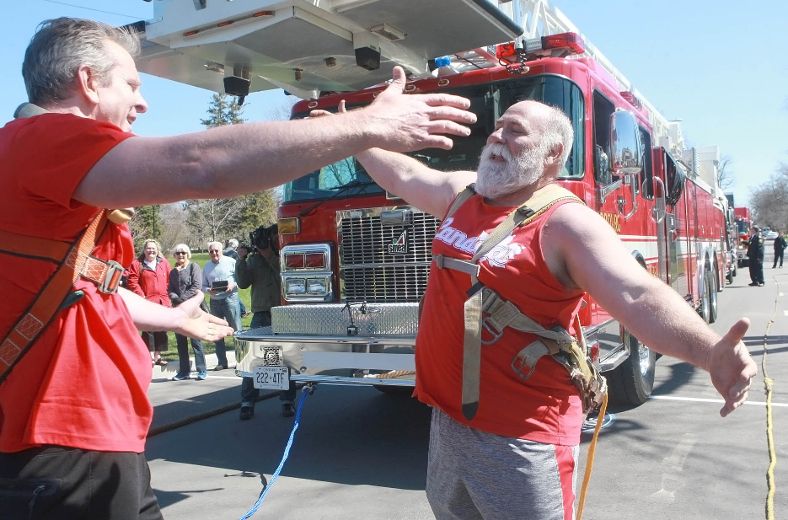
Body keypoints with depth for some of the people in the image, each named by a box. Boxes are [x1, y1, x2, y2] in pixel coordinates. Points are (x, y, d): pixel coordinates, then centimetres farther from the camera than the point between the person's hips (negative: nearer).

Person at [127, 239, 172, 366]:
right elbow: (132, 282, -5)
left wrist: (169, 295, 5)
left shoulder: (164, 263, 12)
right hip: (147, 302, -4)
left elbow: (170, 280, 13)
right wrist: (142, 296, -11)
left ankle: (158, 355, 17)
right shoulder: (137, 264, 0)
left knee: (162, 329, 7)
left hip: (163, 302, 4)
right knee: (148, 329, -4)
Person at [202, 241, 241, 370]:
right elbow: (203, 286, 15)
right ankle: (222, 362, 15)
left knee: (236, 330, -5)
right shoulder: (207, 266, 12)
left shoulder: (231, 262, 0)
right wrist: (208, 290, -6)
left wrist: (233, 285, -17)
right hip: (215, 301, 5)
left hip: (230, 298, -4)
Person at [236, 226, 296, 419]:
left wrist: (269, 255, -15)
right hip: (261, 315, 2)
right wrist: (241, 259, -7)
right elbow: (243, 283, 1)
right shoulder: (253, 259, 8)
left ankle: (287, 401, 15)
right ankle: (247, 402, 6)